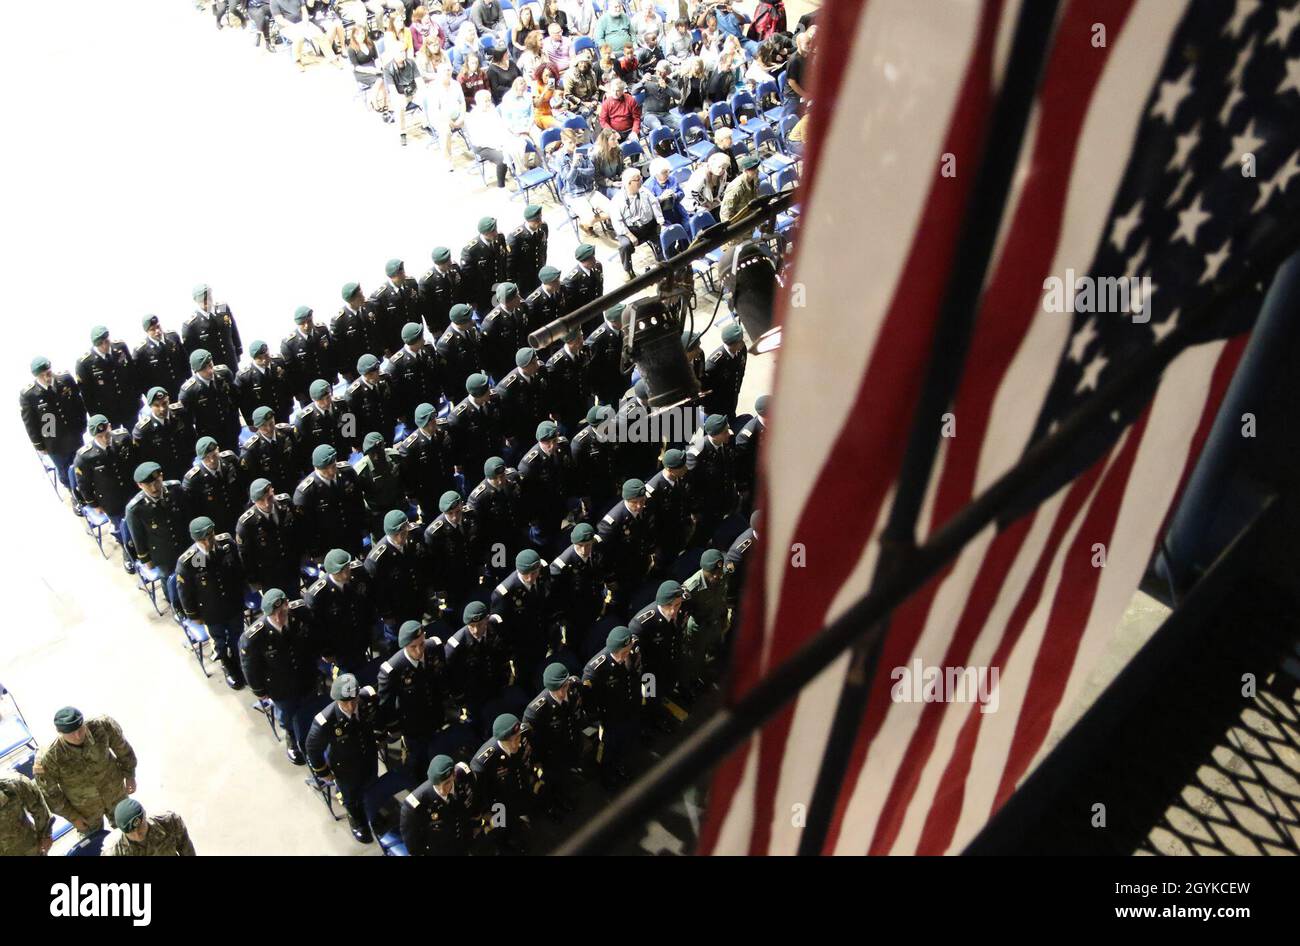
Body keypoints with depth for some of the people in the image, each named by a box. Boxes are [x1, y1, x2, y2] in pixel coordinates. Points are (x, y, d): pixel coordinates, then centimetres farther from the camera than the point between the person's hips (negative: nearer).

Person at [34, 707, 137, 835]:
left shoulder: (102, 725, -33)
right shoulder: (48, 757, -36)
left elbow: (121, 745, -11)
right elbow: (47, 791, -17)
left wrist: (130, 775, 2)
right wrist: (72, 816, -7)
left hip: (115, 791, 2)